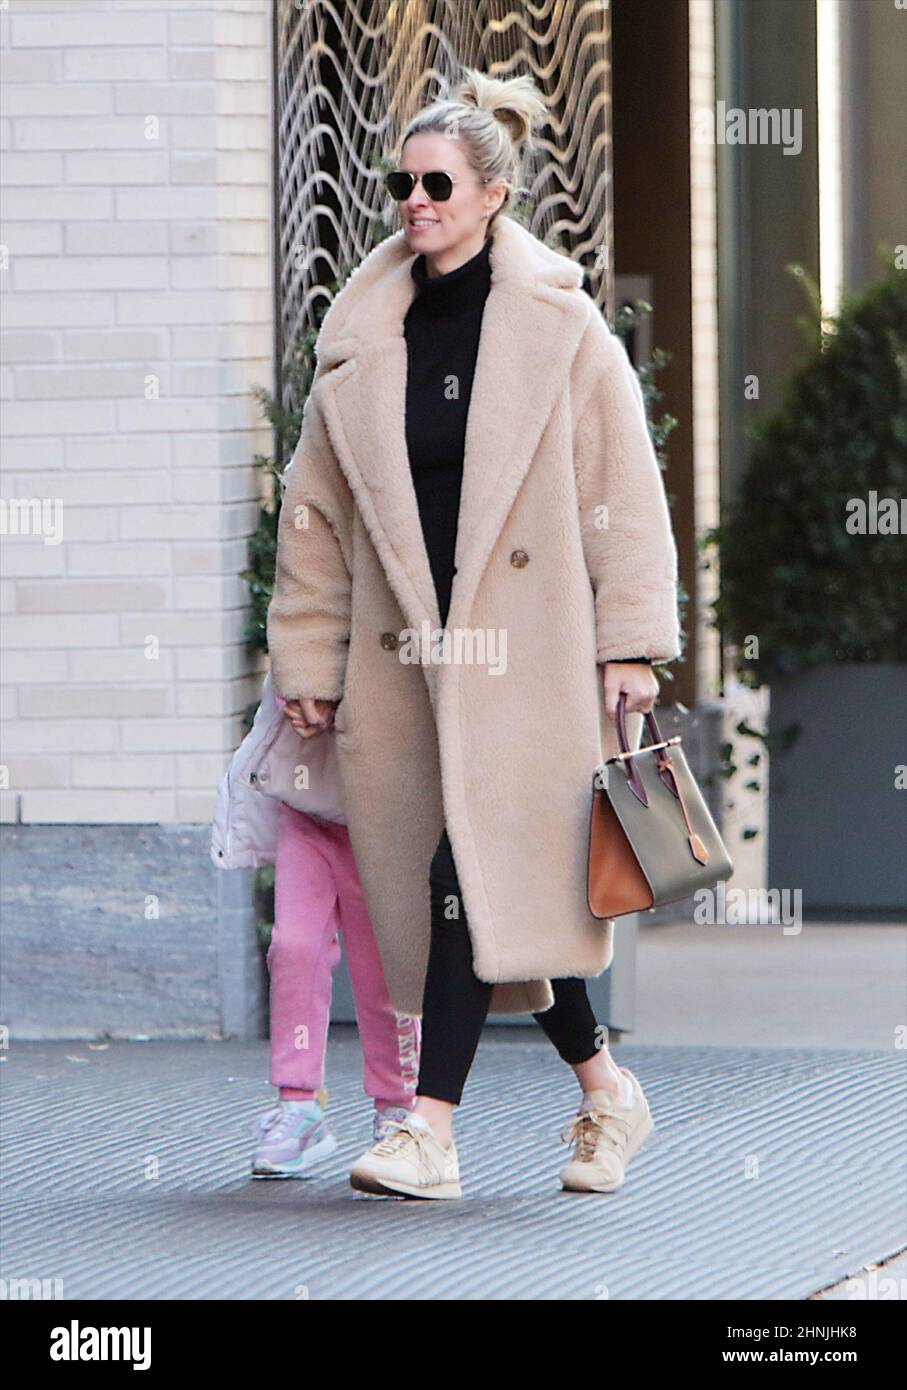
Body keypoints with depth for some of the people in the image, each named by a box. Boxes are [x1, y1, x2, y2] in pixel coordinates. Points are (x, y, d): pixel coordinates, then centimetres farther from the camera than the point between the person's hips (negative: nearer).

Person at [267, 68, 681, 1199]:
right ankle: (604, 1092, 23)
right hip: (408, 642, 4)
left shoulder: (557, 327, -1)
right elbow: (317, 511, 14)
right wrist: (308, 659, 12)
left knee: (475, 867, -13)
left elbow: (621, 488, -1)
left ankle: (431, 1130, -15)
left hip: (524, 643, -4)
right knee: (514, 888, 6)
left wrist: (629, 641, -6)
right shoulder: (362, 340, 9)